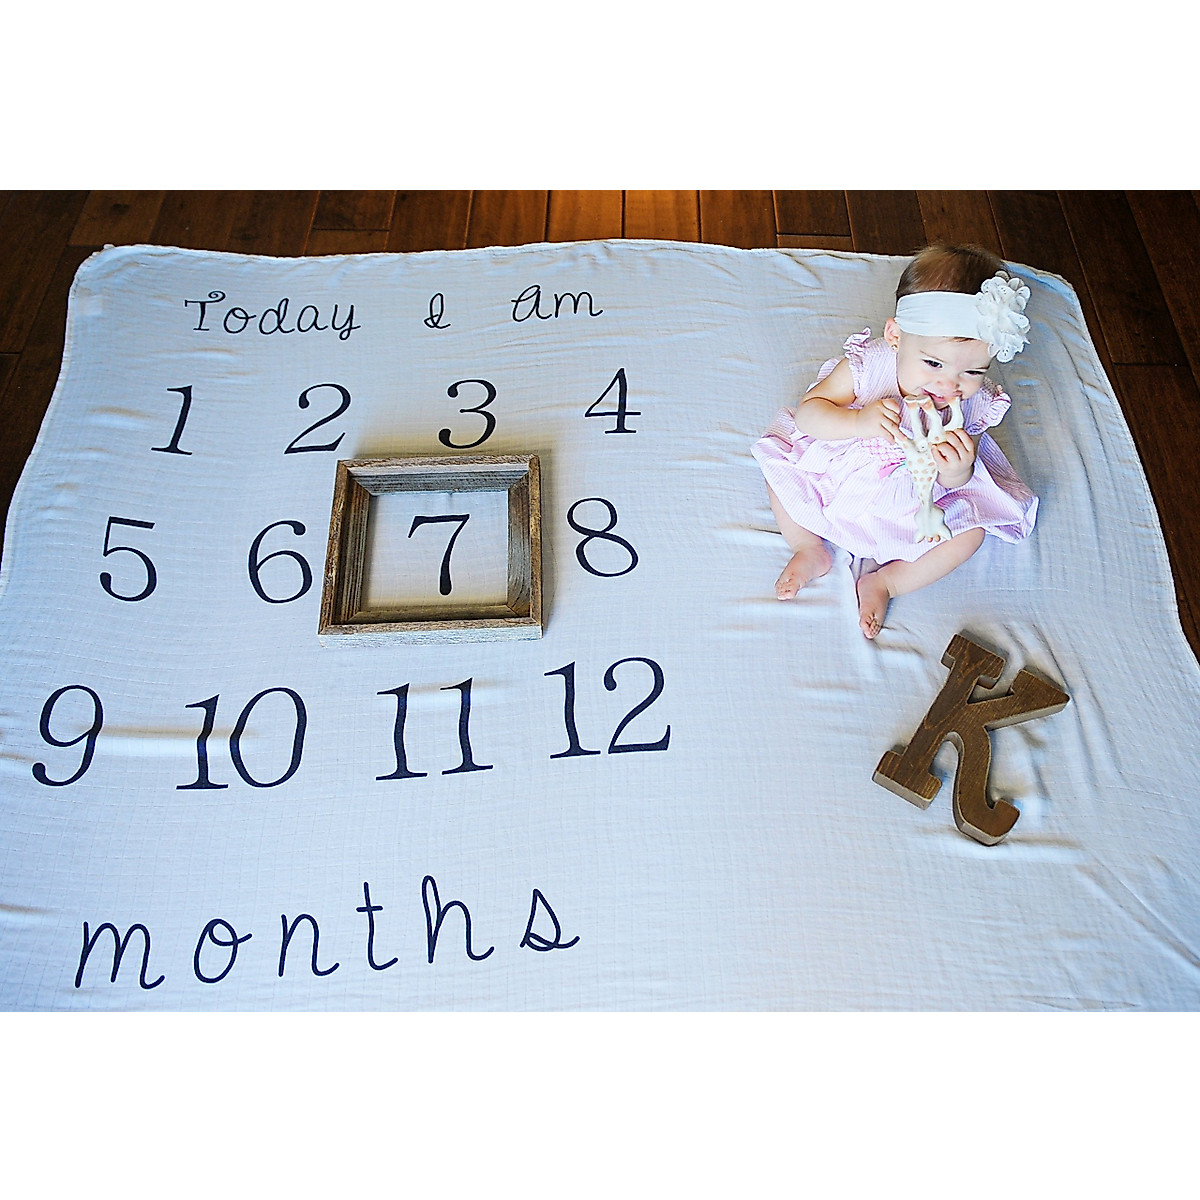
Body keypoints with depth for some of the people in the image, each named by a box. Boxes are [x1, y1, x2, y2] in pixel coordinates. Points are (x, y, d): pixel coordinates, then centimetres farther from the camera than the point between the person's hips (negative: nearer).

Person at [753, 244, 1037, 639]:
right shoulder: (866, 365, -29)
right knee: (780, 465, -8)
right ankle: (810, 549, 5)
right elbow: (808, 412, -29)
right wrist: (858, 422, -48)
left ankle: (883, 582, -3)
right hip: (840, 472, 0)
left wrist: (957, 471, -38)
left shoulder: (974, 407, -23)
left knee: (969, 531, -15)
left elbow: (953, 482, -12)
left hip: (916, 509, 0)